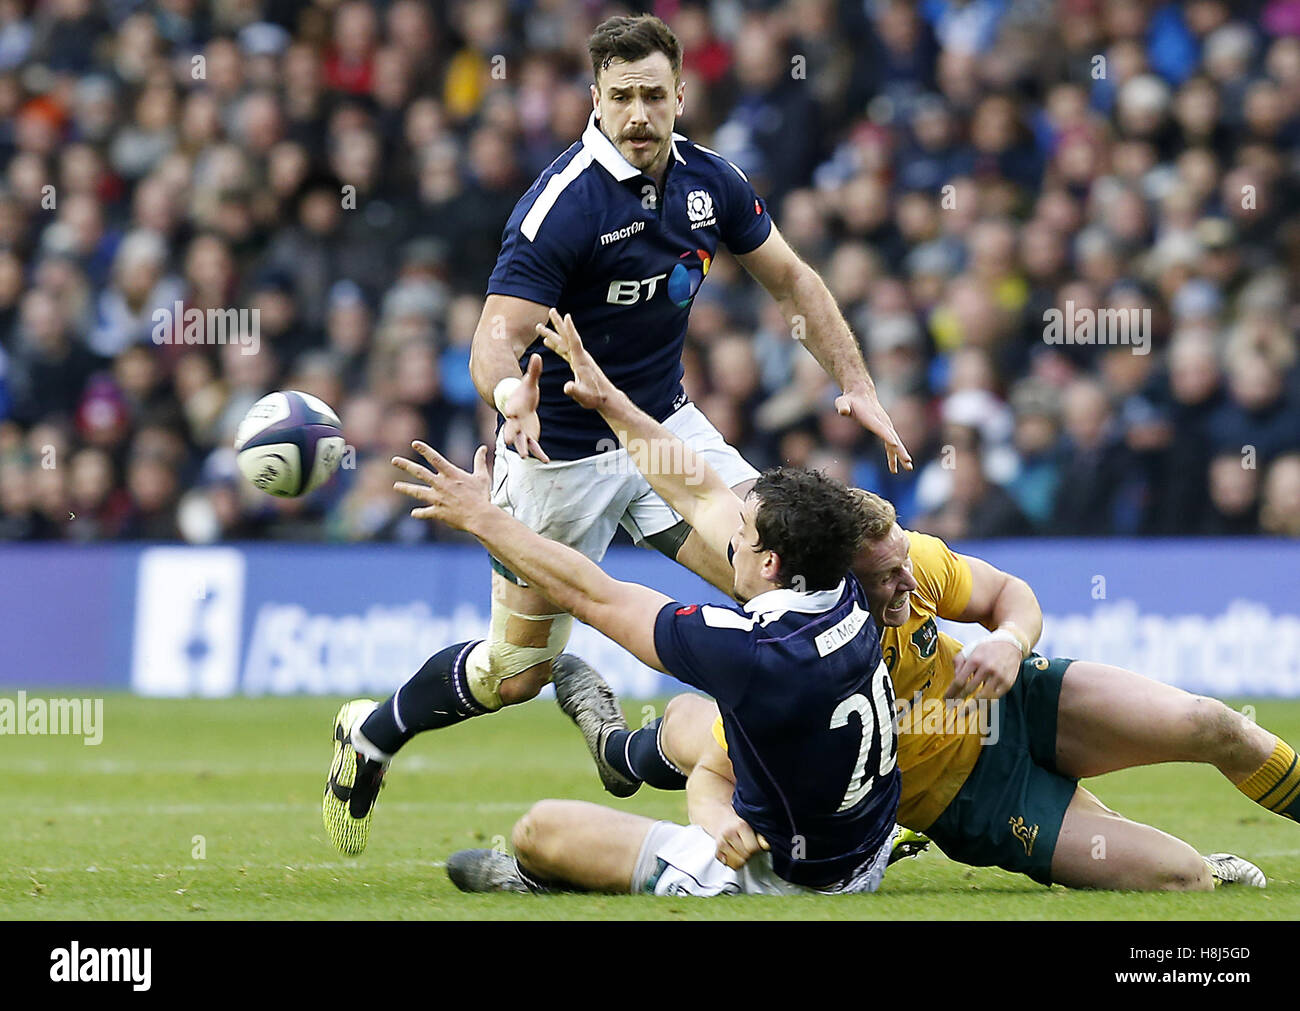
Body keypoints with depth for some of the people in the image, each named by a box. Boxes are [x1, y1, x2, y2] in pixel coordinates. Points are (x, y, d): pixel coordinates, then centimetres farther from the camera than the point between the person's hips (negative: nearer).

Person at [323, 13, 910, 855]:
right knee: (520, 671, 4)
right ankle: (371, 733, 31)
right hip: (560, 453, -5)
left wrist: (857, 384, 0)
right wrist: (513, 391, -52)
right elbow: (494, 339, -29)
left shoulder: (710, 181, -5)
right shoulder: (563, 204, -25)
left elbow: (790, 278, 10)